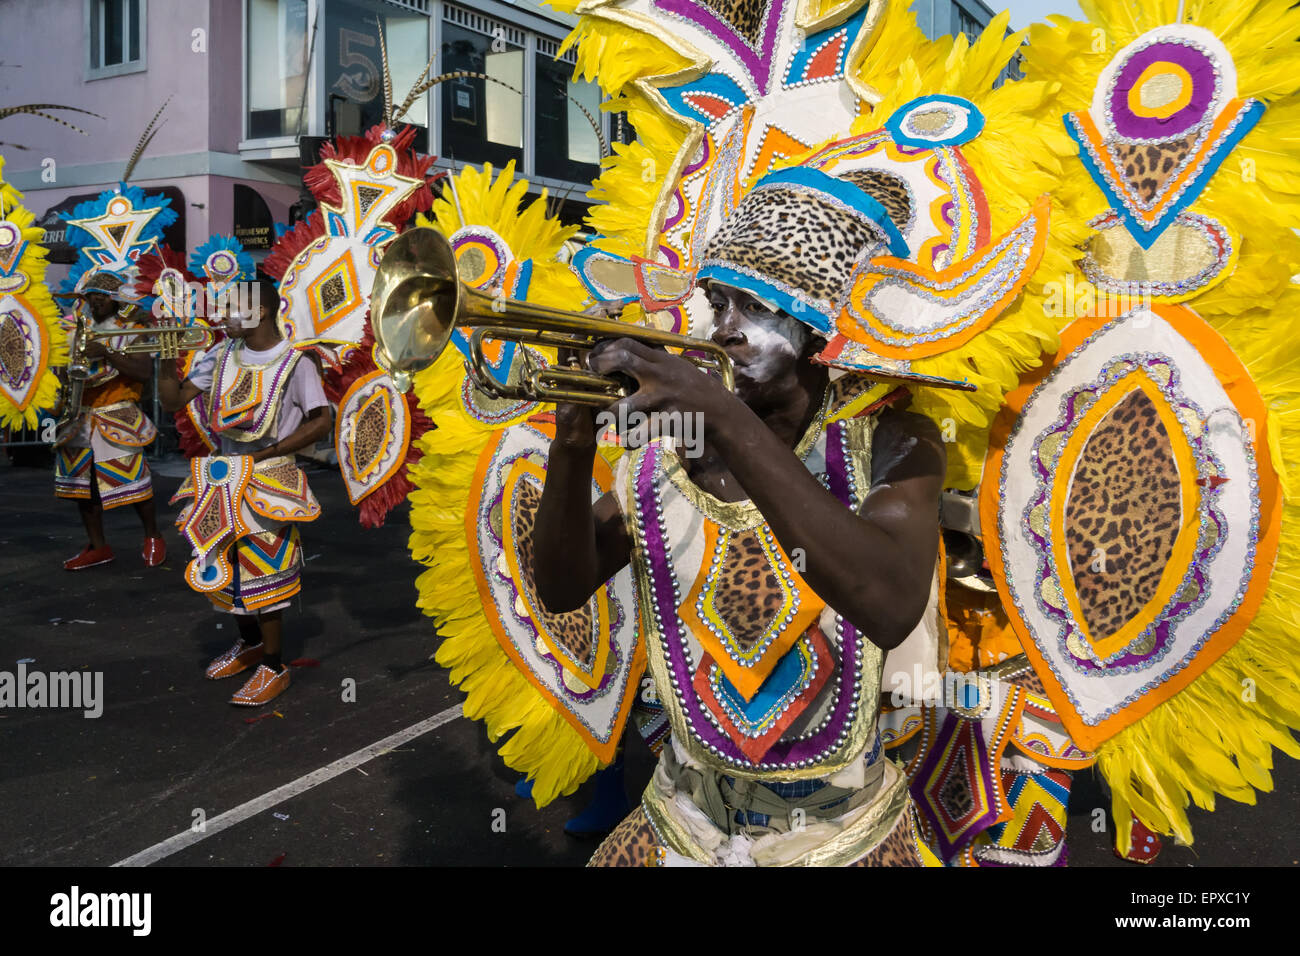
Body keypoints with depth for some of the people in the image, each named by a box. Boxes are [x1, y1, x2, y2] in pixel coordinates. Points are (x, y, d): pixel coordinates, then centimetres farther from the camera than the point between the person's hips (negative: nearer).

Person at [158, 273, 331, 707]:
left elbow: (320, 422, -10)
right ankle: (249, 644, 35)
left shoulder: (294, 362, -10)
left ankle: (273, 667, 10)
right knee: (222, 565, 14)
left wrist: (262, 456, -12)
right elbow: (173, 401, 8)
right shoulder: (222, 356, 6)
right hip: (222, 475, 6)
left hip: (268, 479, -6)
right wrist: (167, 361, -9)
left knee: (262, 571, -3)